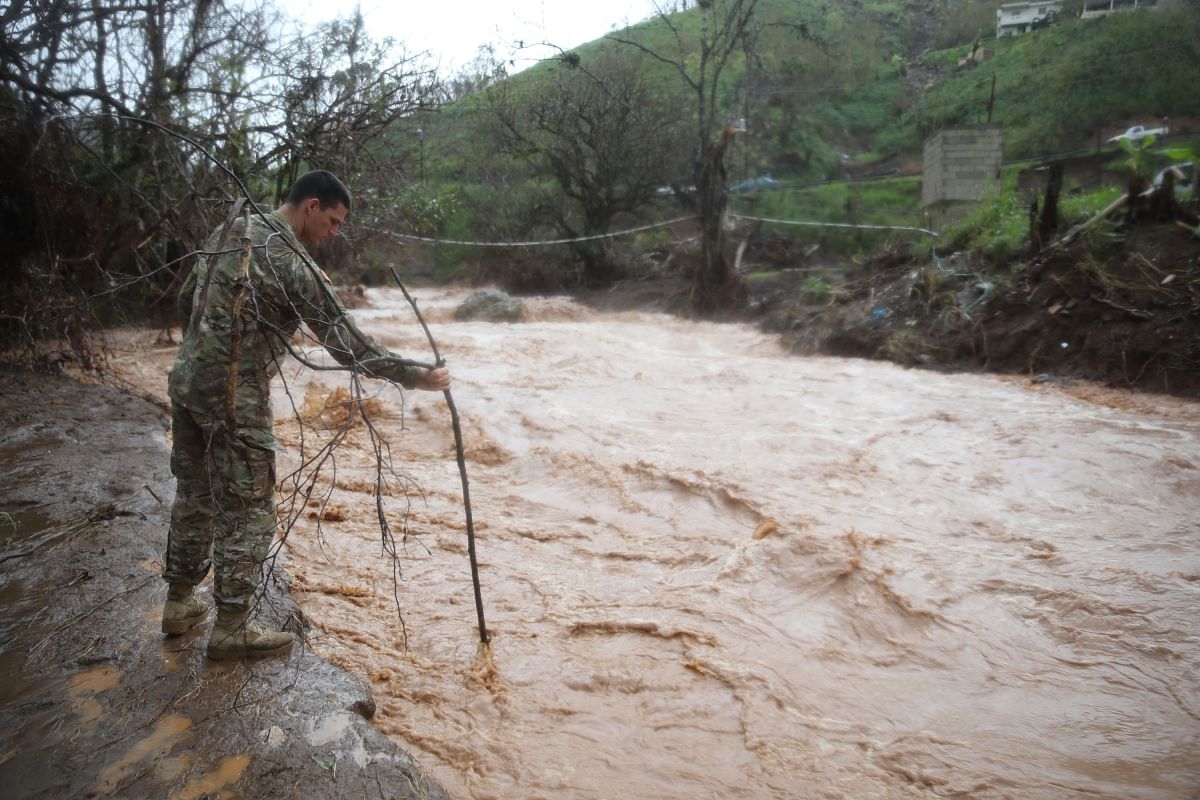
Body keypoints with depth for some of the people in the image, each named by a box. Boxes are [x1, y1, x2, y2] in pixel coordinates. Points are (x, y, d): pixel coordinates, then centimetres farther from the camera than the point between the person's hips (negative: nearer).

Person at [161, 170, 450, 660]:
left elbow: (186, 300, 18)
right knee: (248, 513, 4)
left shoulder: (230, 230, 8)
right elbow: (349, 346, -18)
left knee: (194, 496, 20)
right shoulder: (291, 263, -18)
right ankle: (231, 628, 15)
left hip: (185, 382, 9)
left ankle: (179, 604, 34)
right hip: (233, 399, -9)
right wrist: (415, 377, -11)